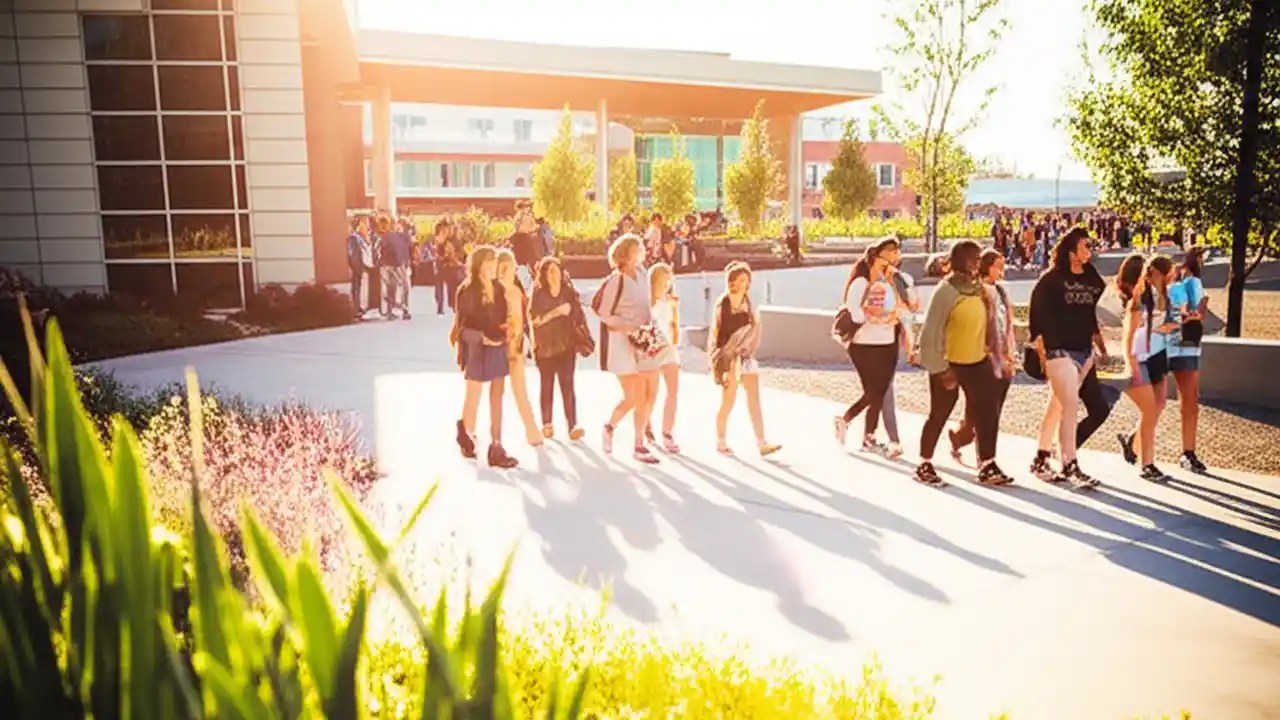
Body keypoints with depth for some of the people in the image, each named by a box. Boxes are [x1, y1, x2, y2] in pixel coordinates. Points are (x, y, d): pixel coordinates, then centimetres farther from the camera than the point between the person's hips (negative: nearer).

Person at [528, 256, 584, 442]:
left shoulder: (569, 291, 2)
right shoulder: (537, 293, -3)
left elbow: (578, 315, 7)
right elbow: (534, 320, -10)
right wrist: (555, 312, -19)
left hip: (566, 344, 0)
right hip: (545, 345, 0)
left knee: (567, 384, -8)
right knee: (547, 385, 7)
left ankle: (573, 426, -12)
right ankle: (547, 424, 15)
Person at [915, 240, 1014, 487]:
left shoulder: (980, 289, 6)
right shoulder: (946, 290, -15)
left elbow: (989, 325, 15)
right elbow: (931, 332, -17)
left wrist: (996, 358, 12)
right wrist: (940, 368, -18)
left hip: (977, 362, 6)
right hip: (949, 364, -6)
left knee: (987, 413, 3)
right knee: (939, 415, 5)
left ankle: (987, 466, 13)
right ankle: (924, 465, 19)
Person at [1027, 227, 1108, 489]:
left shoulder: (1091, 278, 12)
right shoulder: (1051, 279, -6)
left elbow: (1094, 315, 20)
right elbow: (1037, 315, -7)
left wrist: (1101, 347, 17)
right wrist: (1041, 351, -11)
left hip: (1084, 351, 6)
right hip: (1059, 351, -6)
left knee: (1057, 407, 12)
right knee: (1070, 408, -11)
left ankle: (1040, 461, 20)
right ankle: (1070, 467, -8)